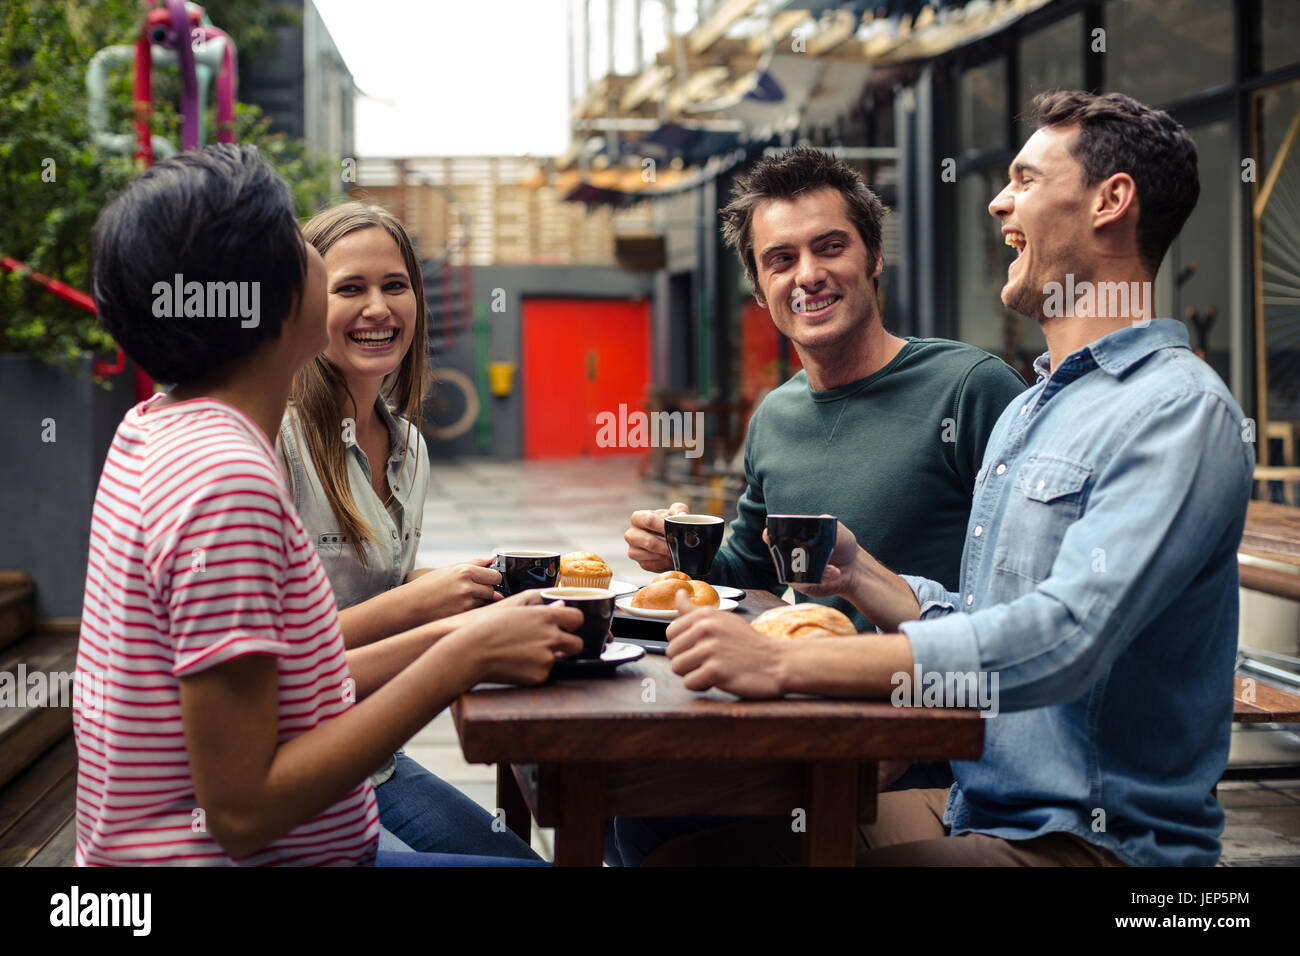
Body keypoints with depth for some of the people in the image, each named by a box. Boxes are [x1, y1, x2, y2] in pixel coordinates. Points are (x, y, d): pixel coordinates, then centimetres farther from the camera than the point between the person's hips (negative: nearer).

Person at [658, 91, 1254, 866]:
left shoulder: (1179, 412, -15)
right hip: (974, 806, 8)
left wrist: (783, 664, -31)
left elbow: (1062, 641, -28)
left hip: (1094, 838, -8)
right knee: (688, 831, -2)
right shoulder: (1026, 411, 17)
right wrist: (861, 577, 4)